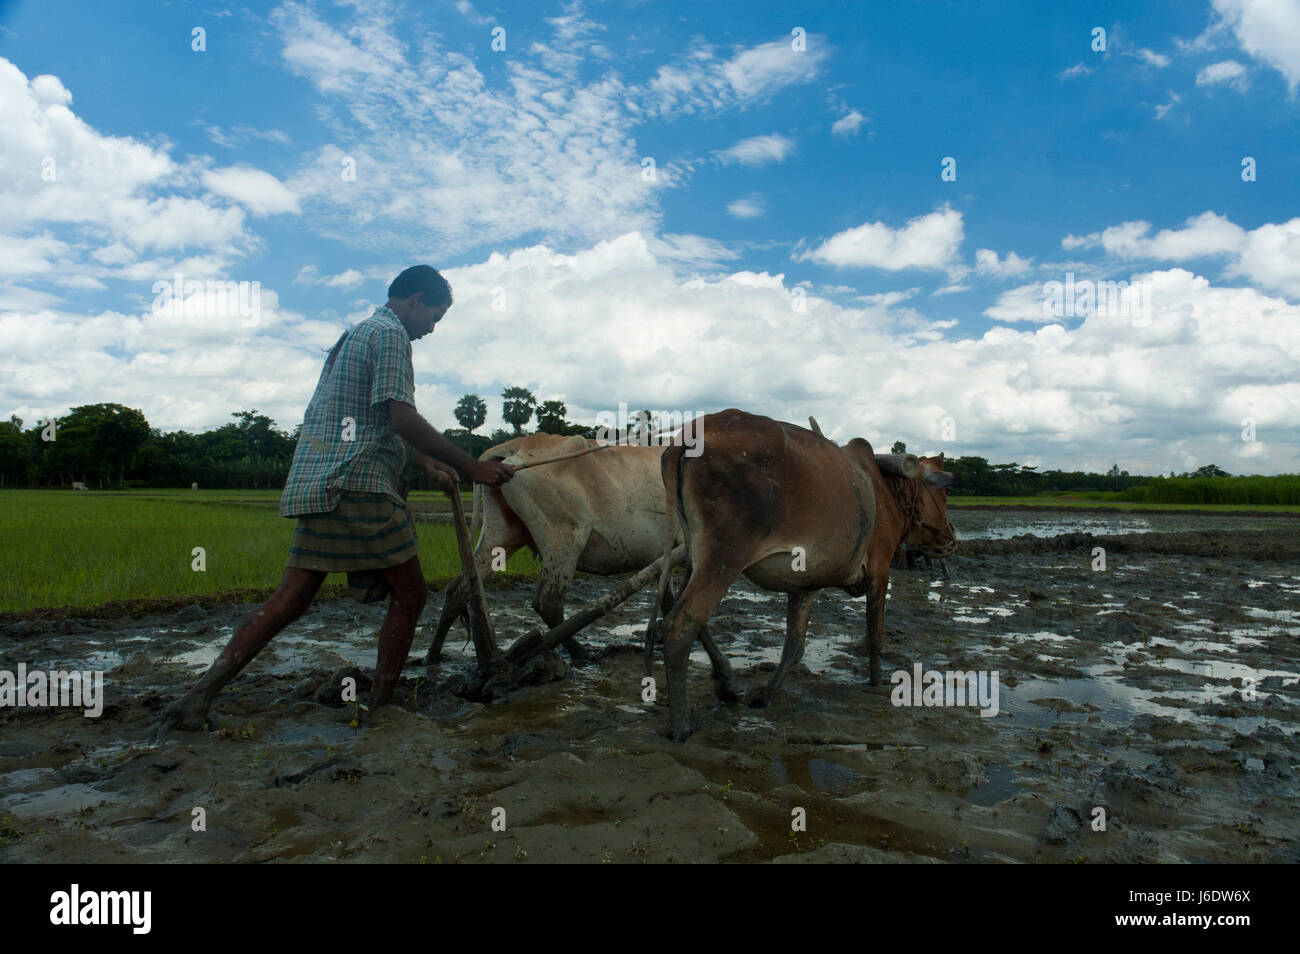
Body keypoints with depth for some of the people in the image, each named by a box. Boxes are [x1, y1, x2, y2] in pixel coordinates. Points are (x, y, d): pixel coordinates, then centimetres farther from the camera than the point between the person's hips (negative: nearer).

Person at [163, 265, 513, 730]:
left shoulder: (355, 334, 25)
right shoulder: (390, 332, -7)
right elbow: (403, 420, -16)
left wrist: (428, 464, 23)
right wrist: (471, 466, -12)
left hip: (318, 484, 10)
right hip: (359, 485, -10)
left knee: (291, 598, 10)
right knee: (409, 594, 2)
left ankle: (199, 694, 5)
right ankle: (380, 708, 9)